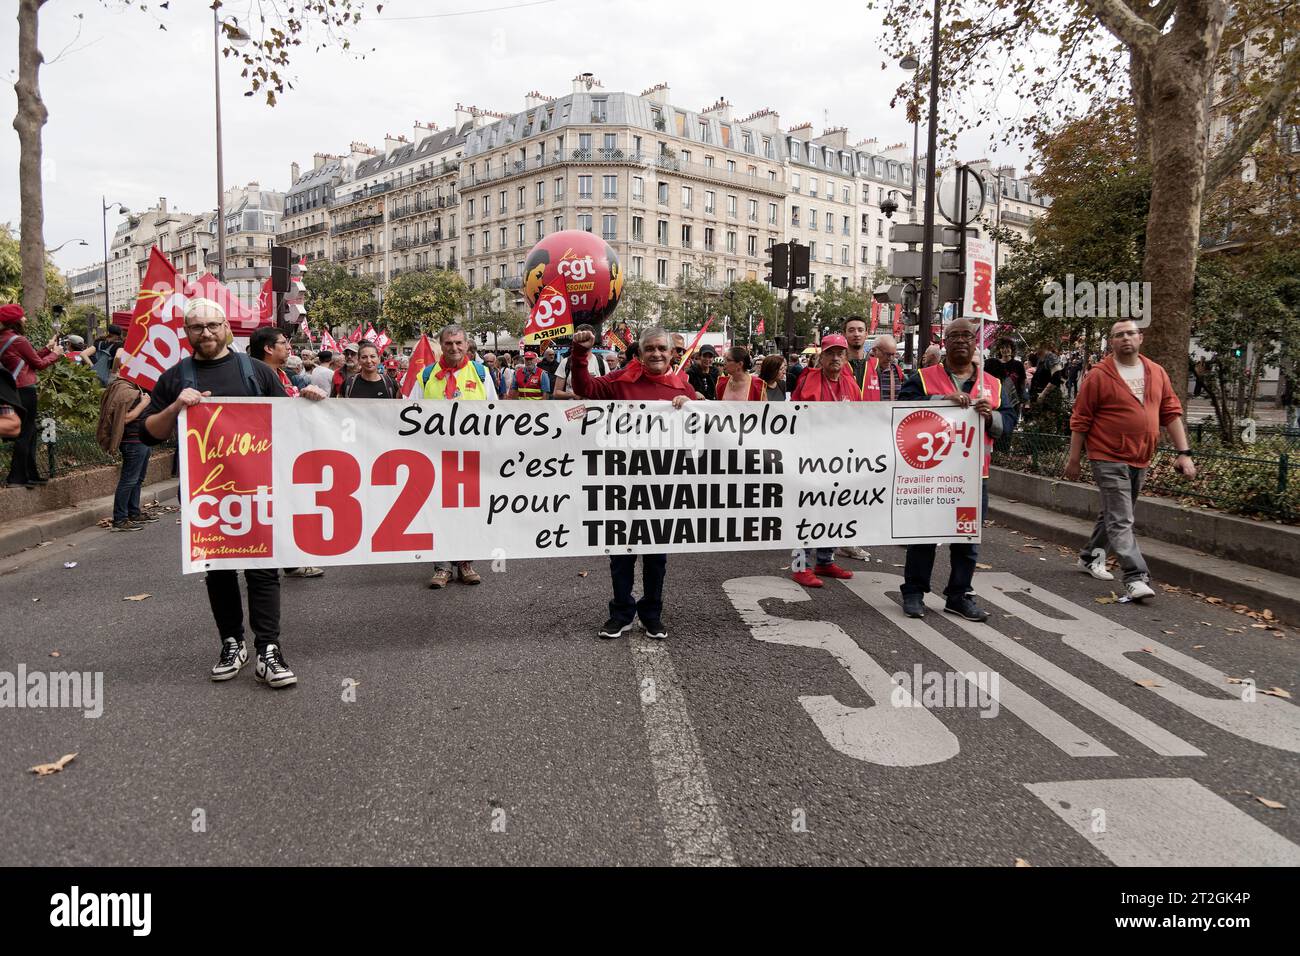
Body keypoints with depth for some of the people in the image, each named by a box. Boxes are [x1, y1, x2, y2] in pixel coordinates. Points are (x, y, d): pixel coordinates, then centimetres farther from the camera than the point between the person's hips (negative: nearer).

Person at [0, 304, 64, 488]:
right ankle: (17, 477, -2)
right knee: (25, 434, -4)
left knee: (29, 433, 15)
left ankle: (31, 474, 19)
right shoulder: (18, 340, -14)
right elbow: (38, 364, -7)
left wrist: (47, 348, 17)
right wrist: (55, 354, 9)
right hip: (25, 390, -9)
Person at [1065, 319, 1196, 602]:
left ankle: (1090, 557, 36)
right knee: (1121, 521, -9)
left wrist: (1183, 452, 3)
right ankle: (1136, 578, -11)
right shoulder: (1098, 376, -7)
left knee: (1113, 514, 19)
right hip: (1109, 459, -6)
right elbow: (1080, 421, -4)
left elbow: (1171, 413, 10)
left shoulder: (1157, 373, 8)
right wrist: (1074, 459, -3)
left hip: (1141, 460, 6)